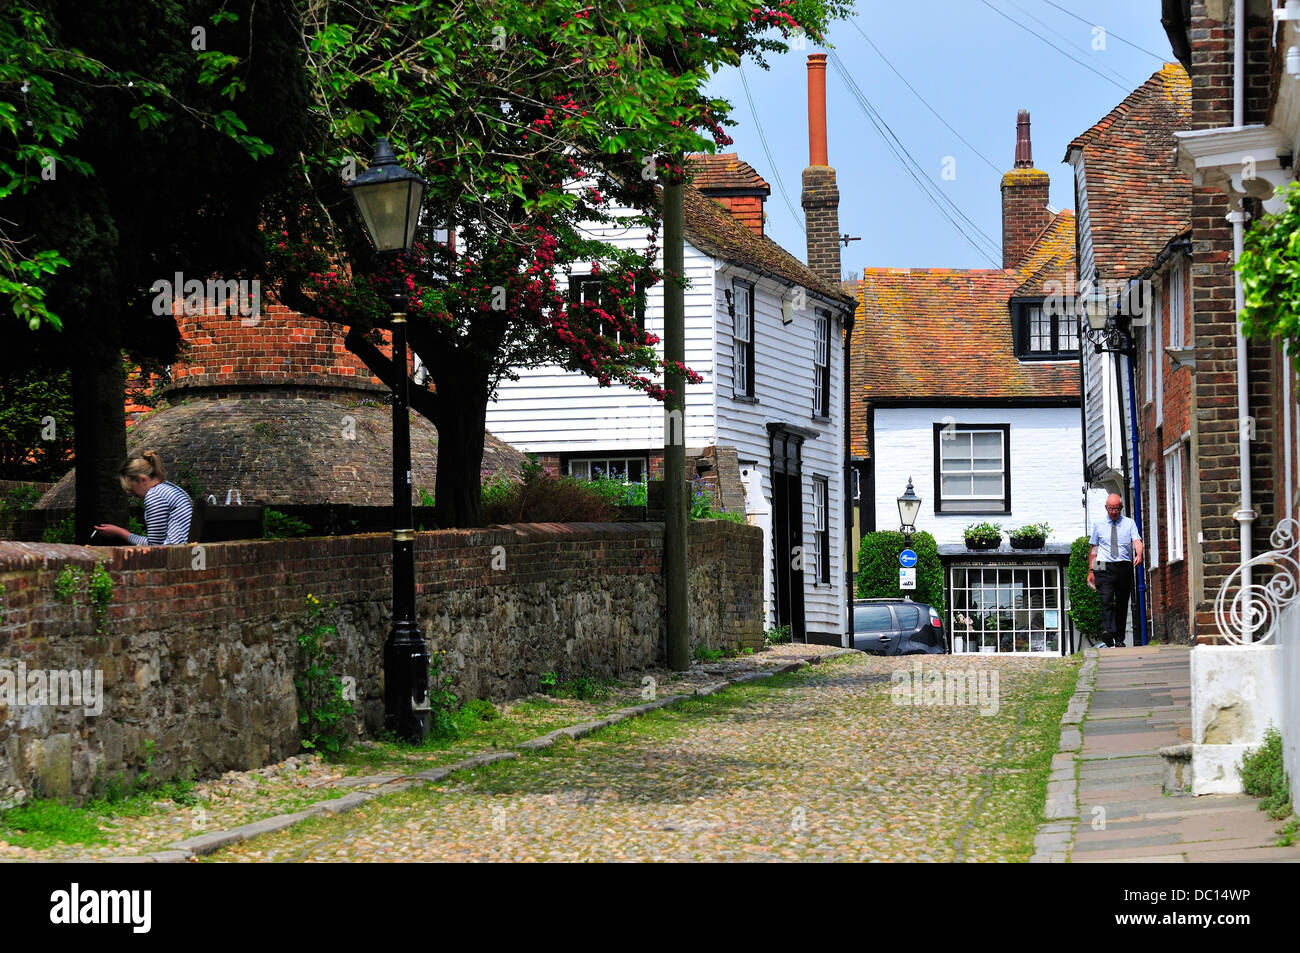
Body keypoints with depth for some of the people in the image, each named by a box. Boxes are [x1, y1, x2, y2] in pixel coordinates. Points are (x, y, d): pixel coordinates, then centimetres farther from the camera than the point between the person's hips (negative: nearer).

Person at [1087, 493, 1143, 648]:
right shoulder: (1098, 525, 11)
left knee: (1122, 604, 5)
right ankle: (1109, 639, -27)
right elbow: (1093, 548, 14)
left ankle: (1120, 640, 14)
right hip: (1104, 567, -1)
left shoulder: (1129, 523, 9)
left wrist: (1139, 555, -27)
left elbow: (1137, 540, -6)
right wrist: (1091, 570, 8)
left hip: (1124, 567, 1)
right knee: (1107, 601, -17)